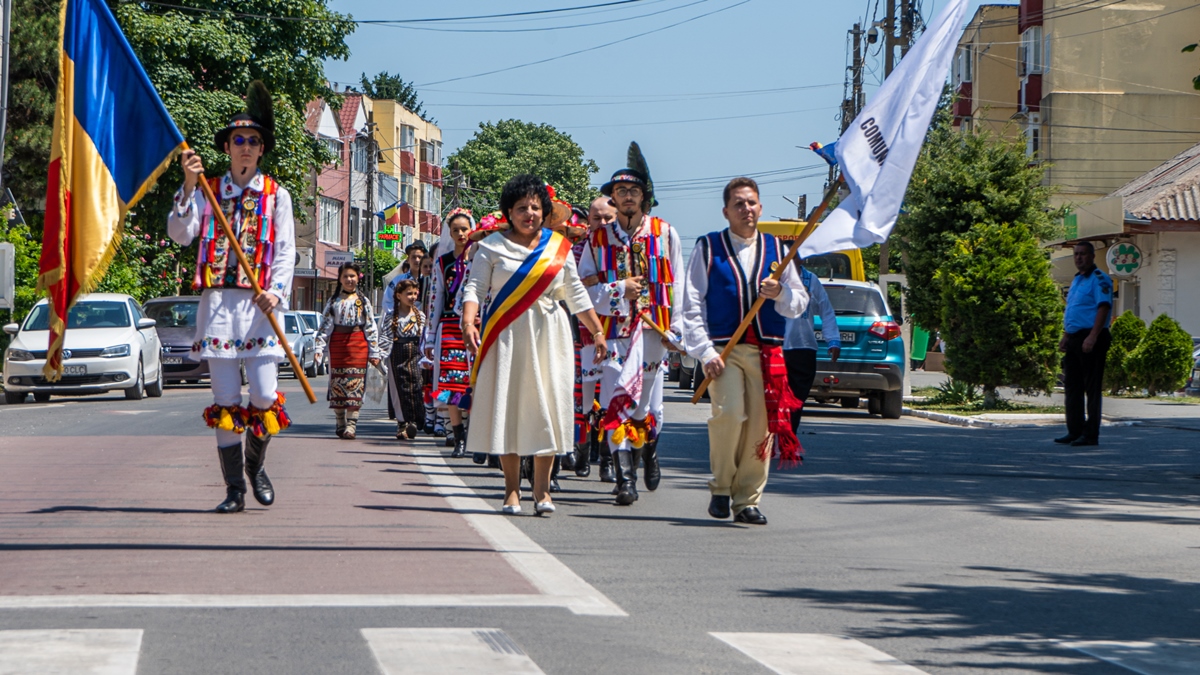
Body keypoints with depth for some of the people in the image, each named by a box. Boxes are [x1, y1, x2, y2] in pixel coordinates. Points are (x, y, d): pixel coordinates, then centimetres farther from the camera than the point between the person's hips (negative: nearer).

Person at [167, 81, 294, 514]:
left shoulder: (276, 195, 11)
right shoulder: (208, 191, 12)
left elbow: (286, 250, 6)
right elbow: (180, 234, -1)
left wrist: (276, 291, -11)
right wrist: (189, 186, -13)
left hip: (259, 304, 0)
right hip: (217, 302, 1)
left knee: (264, 397, -9)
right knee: (225, 401, 0)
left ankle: (255, 463, 20)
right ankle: (234, 490, 6)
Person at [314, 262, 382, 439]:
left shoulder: (363, 301, 8)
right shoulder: (333, 301, 11)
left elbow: (371, 328, 6)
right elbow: (325, 326, 7)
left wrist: (374, 352, 1)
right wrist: (319, 348, -4)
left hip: (357, 344, -2)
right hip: (337, 344, 2)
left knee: (355, 383, -9)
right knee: (337, 383, 2)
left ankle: (351, 424, -12)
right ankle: (340, 423, 12)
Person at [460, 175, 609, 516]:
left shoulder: (559, 247, 11)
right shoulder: (493, 246, 3)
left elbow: (575, 293, 16)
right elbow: (474, 288, -4)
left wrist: (597, 331, 16)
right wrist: (469, 323, -20)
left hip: (548, 335, 2)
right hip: (505, 335, -2)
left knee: (546, 406, -2)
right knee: (507, 405, -2)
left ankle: (542, 488, 4)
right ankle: (512, 490, 5)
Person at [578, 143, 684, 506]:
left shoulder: (665, 234, 6)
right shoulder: (598, 238, 7)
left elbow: (677, 285, 7)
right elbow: (582, 288, 4)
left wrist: (674, 327, -1)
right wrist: (618, 291, -11)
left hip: (653, 330, 0)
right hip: (613, 331, 0)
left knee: (648, 406, 8)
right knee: (616, 405, -10)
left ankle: (649, 451, 38)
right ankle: (625, 478, -9)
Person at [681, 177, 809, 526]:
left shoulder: (776, 249, 15)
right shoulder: (708, 248, 7)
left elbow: (800, 303, 15)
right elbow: (692, 305, 1)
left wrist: (781, 294, -8)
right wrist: (705, 352, -9)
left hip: (767, 352, 3)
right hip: (723, 349, -3)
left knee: (761, 425, -3)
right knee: (730, 413, -20)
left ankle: (748, 501, 9)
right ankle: (721, 487, 0)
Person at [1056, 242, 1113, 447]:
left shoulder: (1099, 279, -10)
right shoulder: (1077, 279, 19)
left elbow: (1103, 307, -20)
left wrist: (1092, 337, -27)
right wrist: (1065, 336, 19)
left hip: (1090, 339, -10)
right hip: (1074, 338, 10)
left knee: (1092, 388, -6)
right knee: (1072, 386, 11)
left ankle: (1091, 434, -4)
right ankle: (1074, 431, 16)